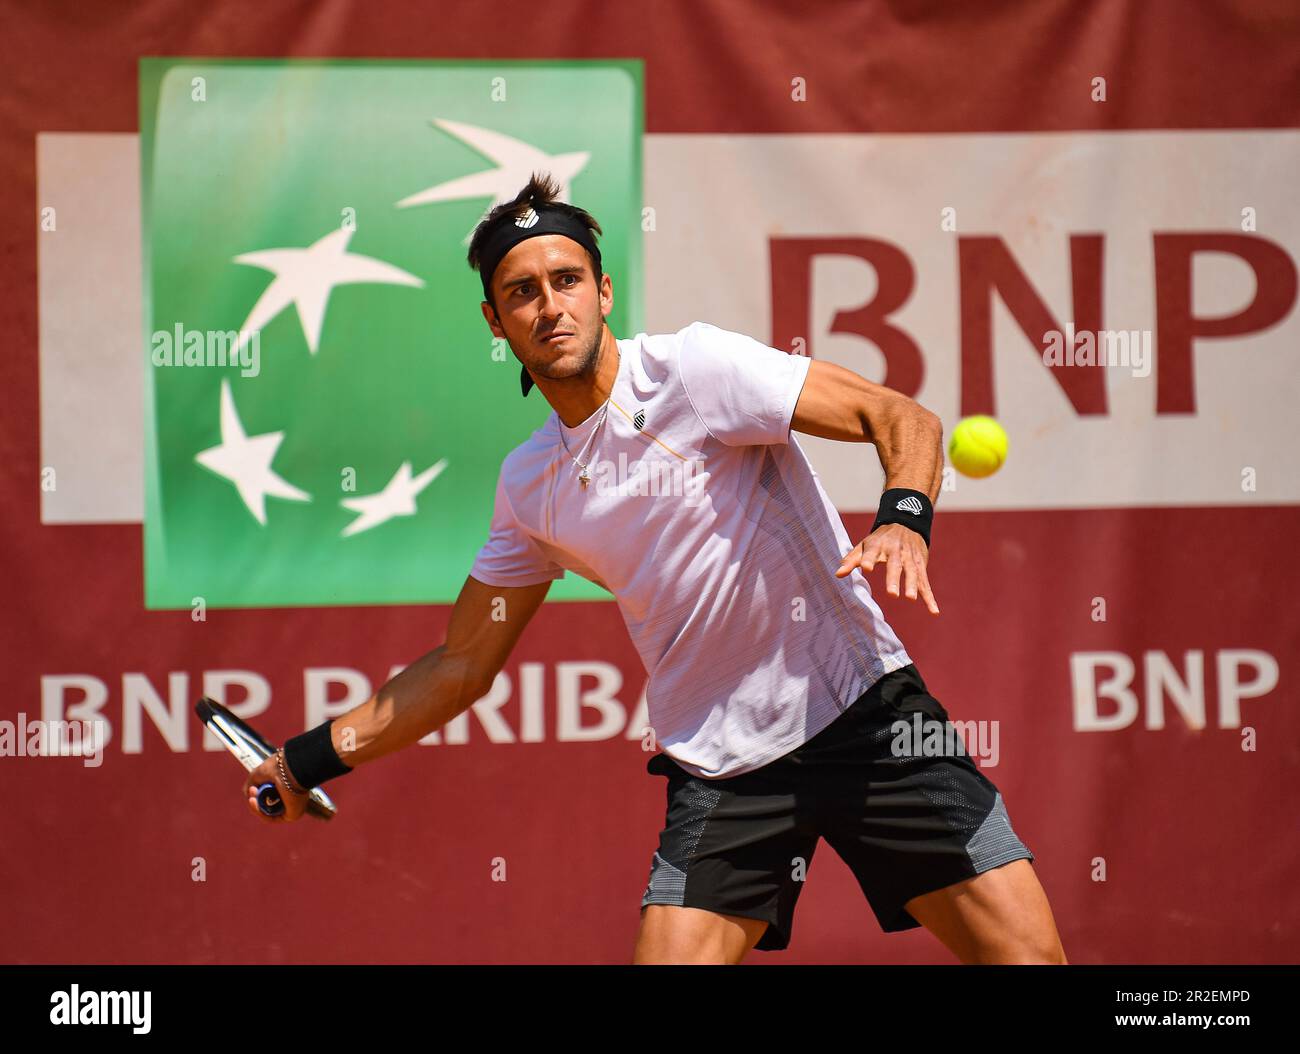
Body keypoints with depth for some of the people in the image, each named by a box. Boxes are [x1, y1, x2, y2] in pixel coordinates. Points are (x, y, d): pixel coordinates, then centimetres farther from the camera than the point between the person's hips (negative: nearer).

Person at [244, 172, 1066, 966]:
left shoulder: (695, 367, -10)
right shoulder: (529, 485, 7)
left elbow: (904, 418, -14)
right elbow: (463, 664, 18)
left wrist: (904, 519, -34)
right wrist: (310, 761, 16)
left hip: (864, 709, -4)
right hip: (719, 768, 4)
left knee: (1027, 952, -13)